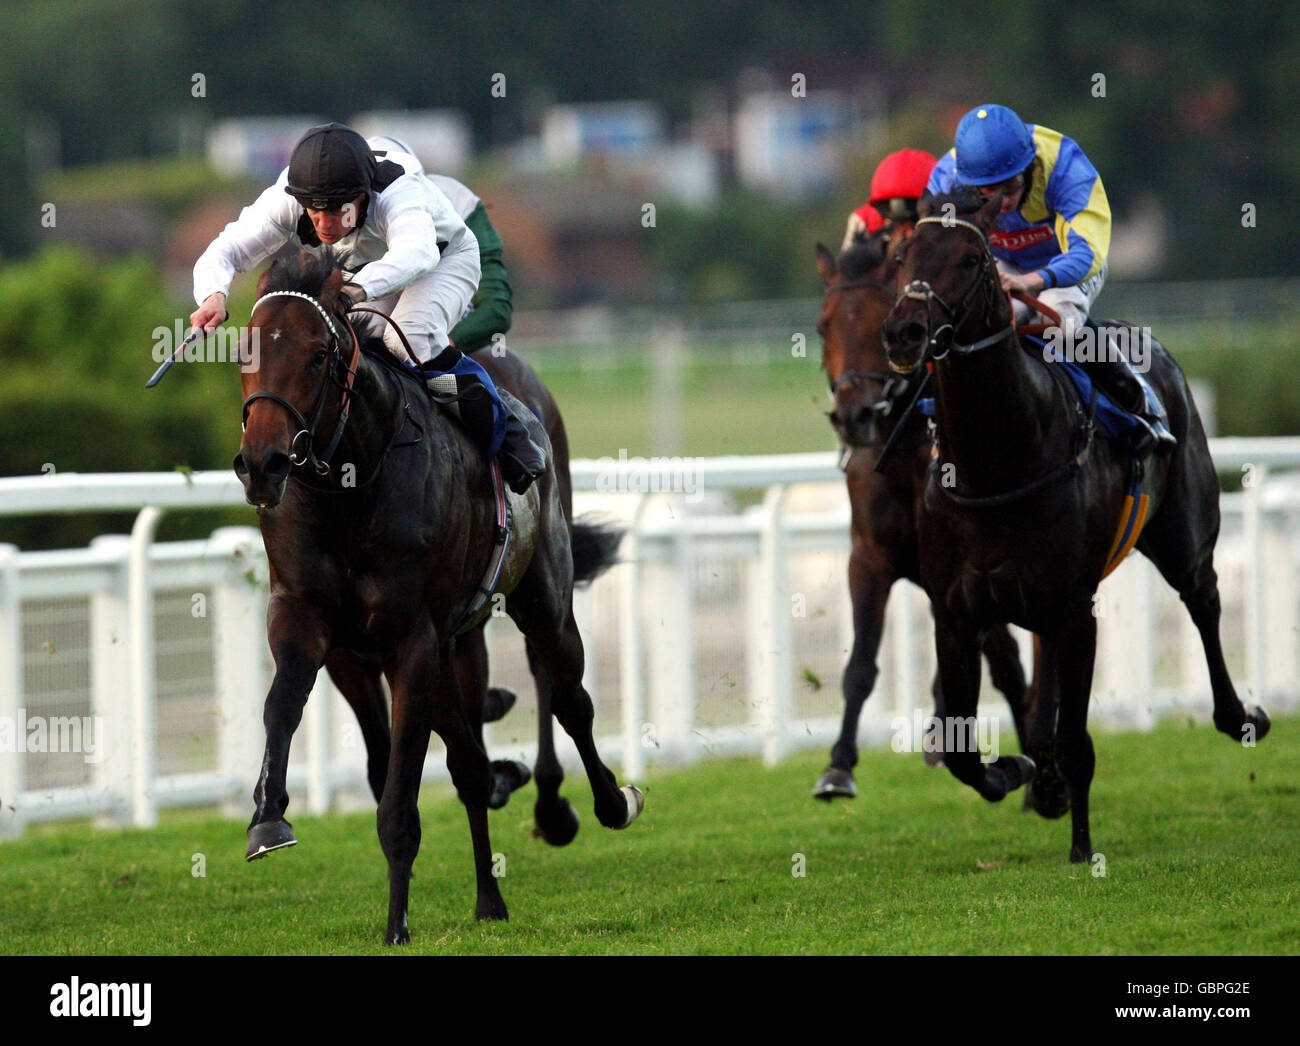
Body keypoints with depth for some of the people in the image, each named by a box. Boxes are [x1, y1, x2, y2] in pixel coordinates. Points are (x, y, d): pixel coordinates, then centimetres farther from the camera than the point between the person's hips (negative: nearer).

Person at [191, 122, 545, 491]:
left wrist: (356, 289, -80)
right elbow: (224, 253, -30)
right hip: (360, 272, 6)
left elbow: (417, 252, -63)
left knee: (409, 339, -32)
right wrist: (214, 296, -53)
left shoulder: (397, 192, -43)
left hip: (446, 257, -6)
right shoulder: (285, 202, -30)